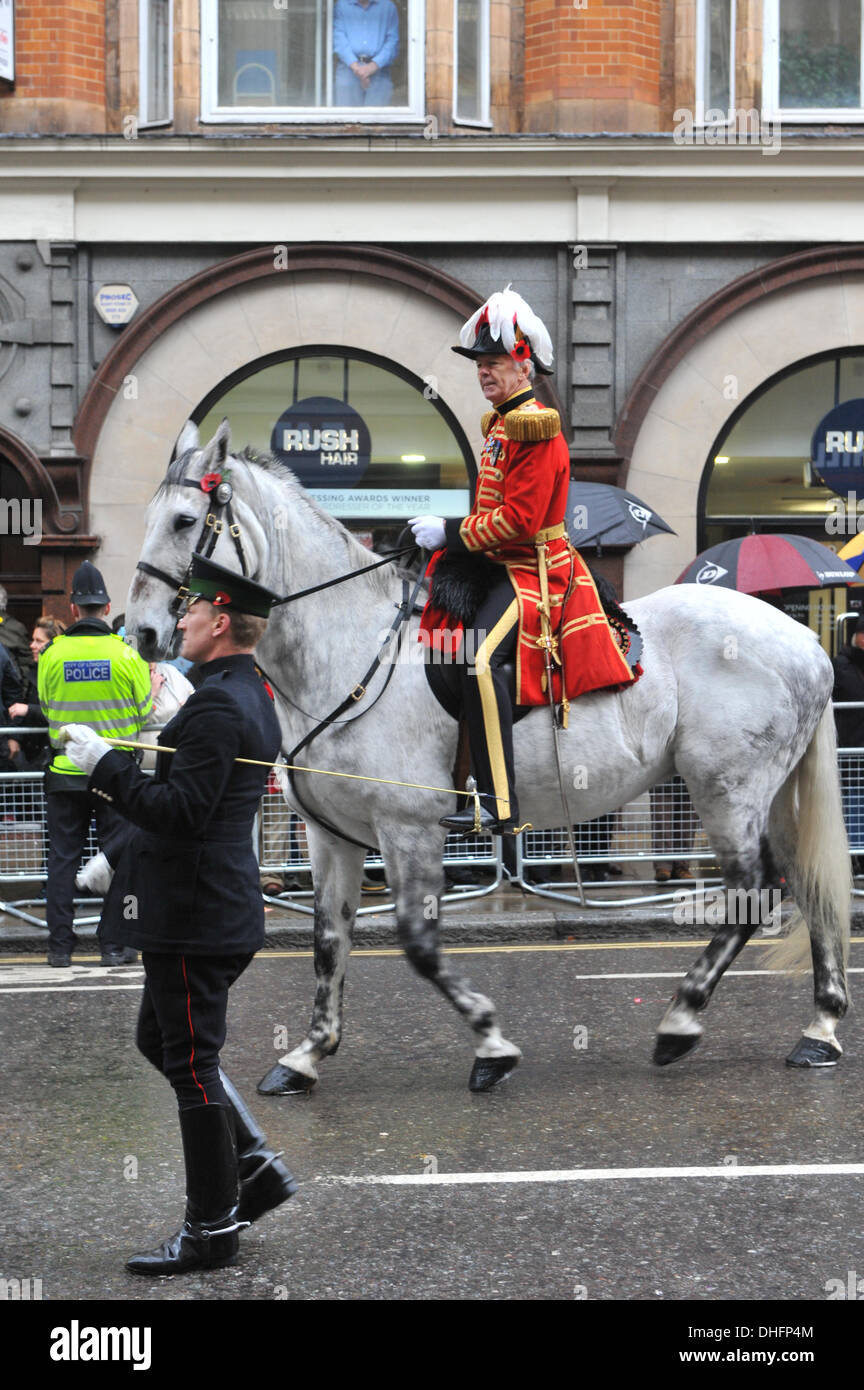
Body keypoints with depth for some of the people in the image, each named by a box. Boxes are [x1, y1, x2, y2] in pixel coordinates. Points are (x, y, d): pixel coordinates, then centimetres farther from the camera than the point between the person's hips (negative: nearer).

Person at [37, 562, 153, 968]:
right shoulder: (125, 654, -7)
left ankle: (60, 946, 9)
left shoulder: (51, 655, -5)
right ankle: (114, 946, 5)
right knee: (119, 857, 6)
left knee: (62, 858, 8)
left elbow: (45, 707, 8)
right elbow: (145, 712, 0)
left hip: (65, 771, 1)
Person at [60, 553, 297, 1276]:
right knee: (163, 1041, 21)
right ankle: (255, 1166, 22)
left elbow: (181, 812, -27)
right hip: (218, 909, 10)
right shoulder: (252, 696, 13)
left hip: (194, 917, -10)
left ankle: (213, 1228, 8)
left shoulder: (216, 708, -20)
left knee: (191, 1063, -1)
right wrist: (121, 861, 21)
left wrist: (105, 762, -21)